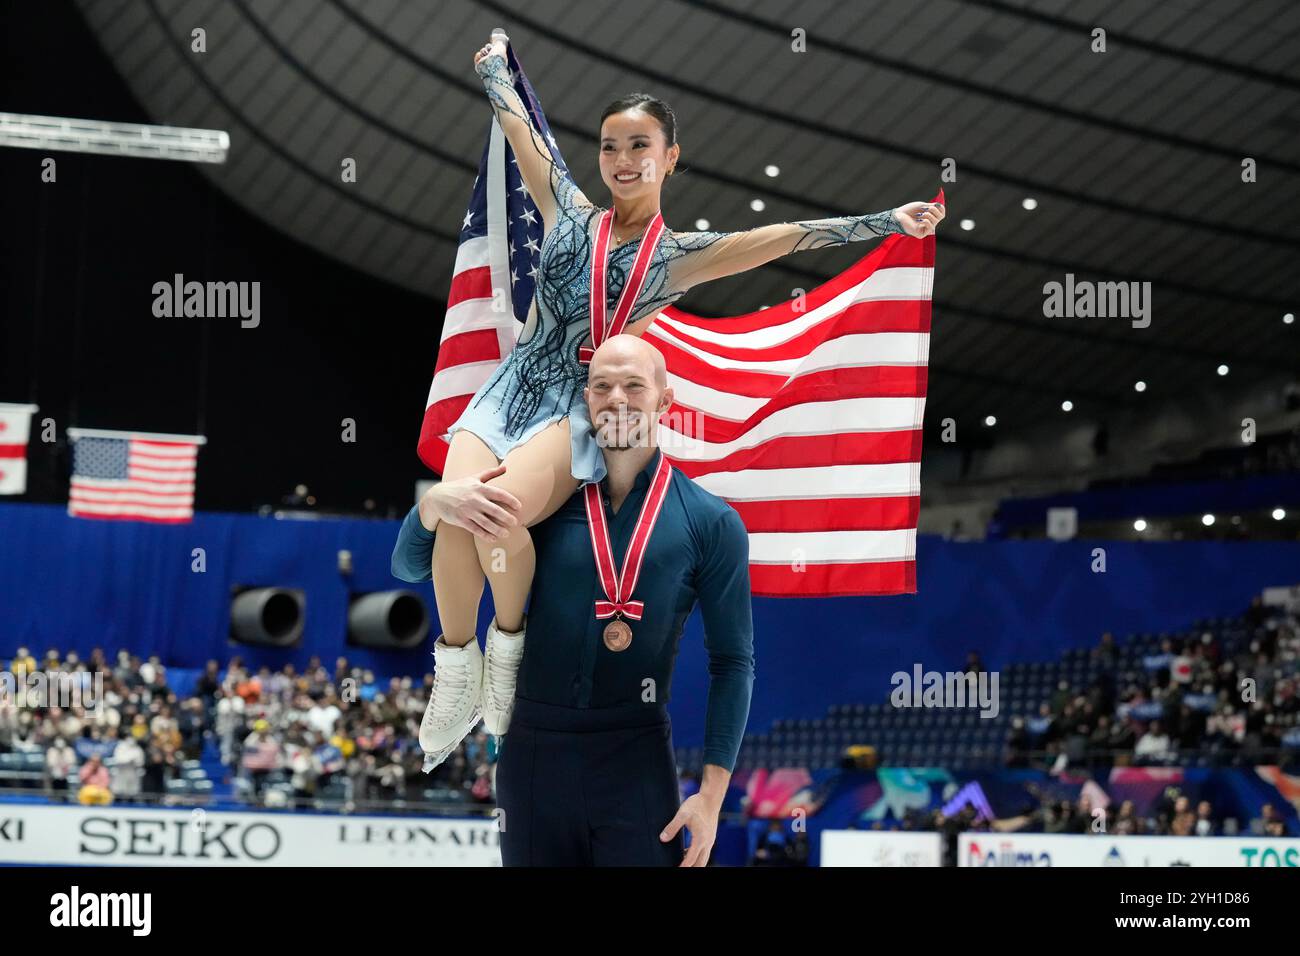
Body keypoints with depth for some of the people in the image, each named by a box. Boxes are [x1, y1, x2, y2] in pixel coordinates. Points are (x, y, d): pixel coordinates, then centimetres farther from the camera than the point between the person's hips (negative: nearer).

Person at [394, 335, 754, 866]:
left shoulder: (710, 523, -2)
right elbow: (410, 567, 6)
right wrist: (435, 502, -16)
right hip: (532, 753, 2)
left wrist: (711, 794, -7)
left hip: (637, 762, -2)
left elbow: (732, 662, 1)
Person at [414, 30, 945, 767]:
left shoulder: (675, 256, 6)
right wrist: (495, 61, 37)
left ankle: (509, 642, -5)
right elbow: (519, 126, 23)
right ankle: (455, 673, -7)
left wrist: (887, 221, -11)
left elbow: (779, 237, -3)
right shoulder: (571, 215, 14)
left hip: (580, 412, -3)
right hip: (511, 390, 3)